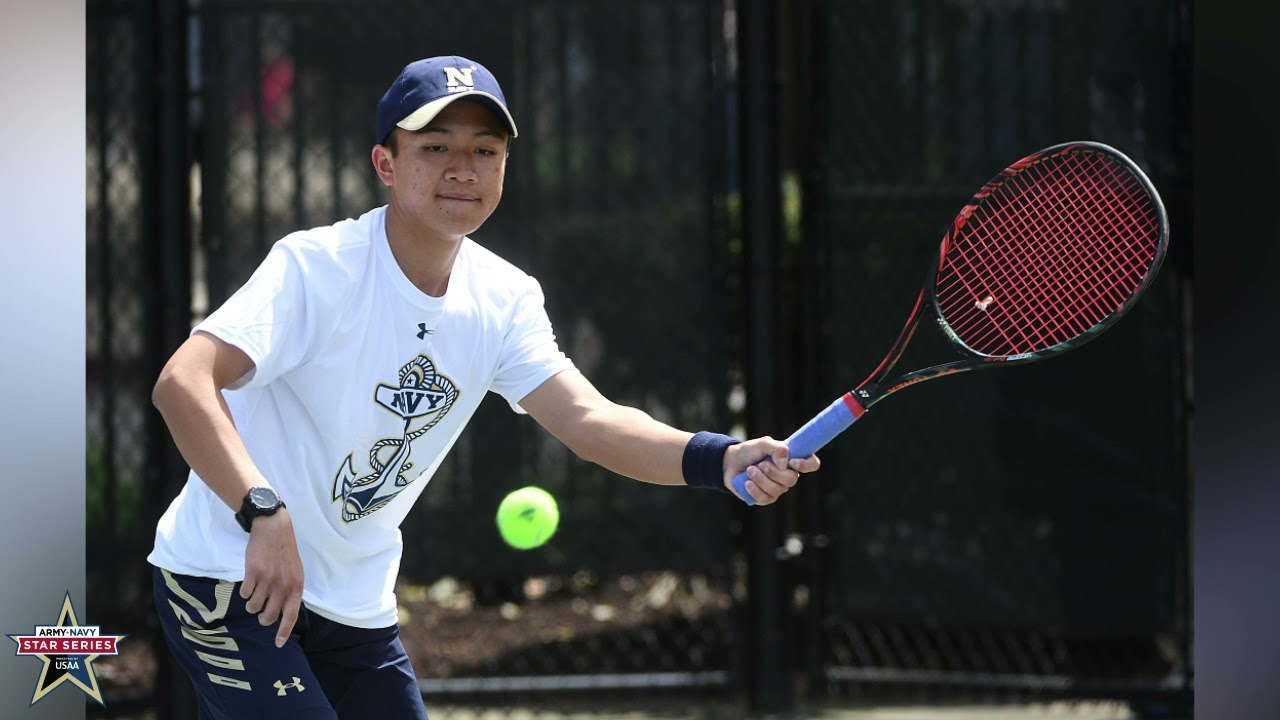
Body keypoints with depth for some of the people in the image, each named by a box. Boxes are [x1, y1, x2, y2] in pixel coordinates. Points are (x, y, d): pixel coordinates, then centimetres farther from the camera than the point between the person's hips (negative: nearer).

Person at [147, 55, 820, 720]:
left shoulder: (504, 299, 0)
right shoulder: (316, 266, -21)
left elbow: (587, 418, -11)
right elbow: (182, 385, -33)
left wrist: (723, 460, -29)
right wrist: (264, 513, -46)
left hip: (357, 610, 7)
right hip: (230, 583, -7)